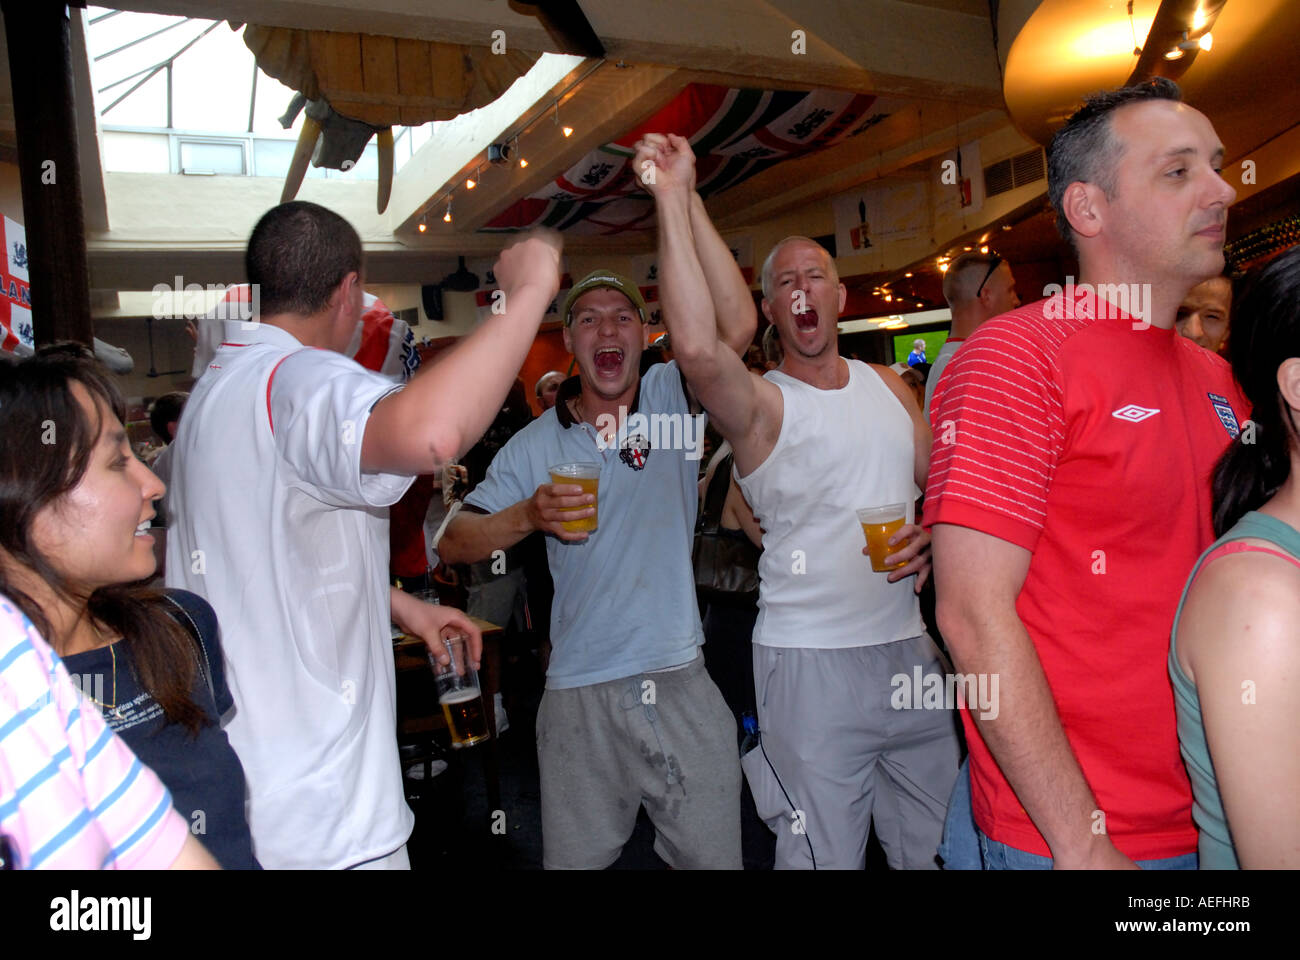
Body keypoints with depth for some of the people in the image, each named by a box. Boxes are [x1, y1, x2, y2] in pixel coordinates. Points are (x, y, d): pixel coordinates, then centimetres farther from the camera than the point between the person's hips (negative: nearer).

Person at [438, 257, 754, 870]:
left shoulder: (670, 399, 1)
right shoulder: (535, 442, 5)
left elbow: (738, 325, -17)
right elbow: (452, 544, 3)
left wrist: (686, 206, -20)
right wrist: (528, 516, -16)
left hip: (681, 684, -1)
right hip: (577, 696, 1)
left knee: (714, 857, 10)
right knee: (574, 858, 14)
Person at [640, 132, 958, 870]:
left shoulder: (887, 385, 11)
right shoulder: (761, 404, -9)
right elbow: (697, 347, -30)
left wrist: (934, 535, -8)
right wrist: (674, 199, -27)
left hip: (908, 646, 6)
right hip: (810, 661, -5)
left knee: (935, 845, 17)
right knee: (827, 856, 6)